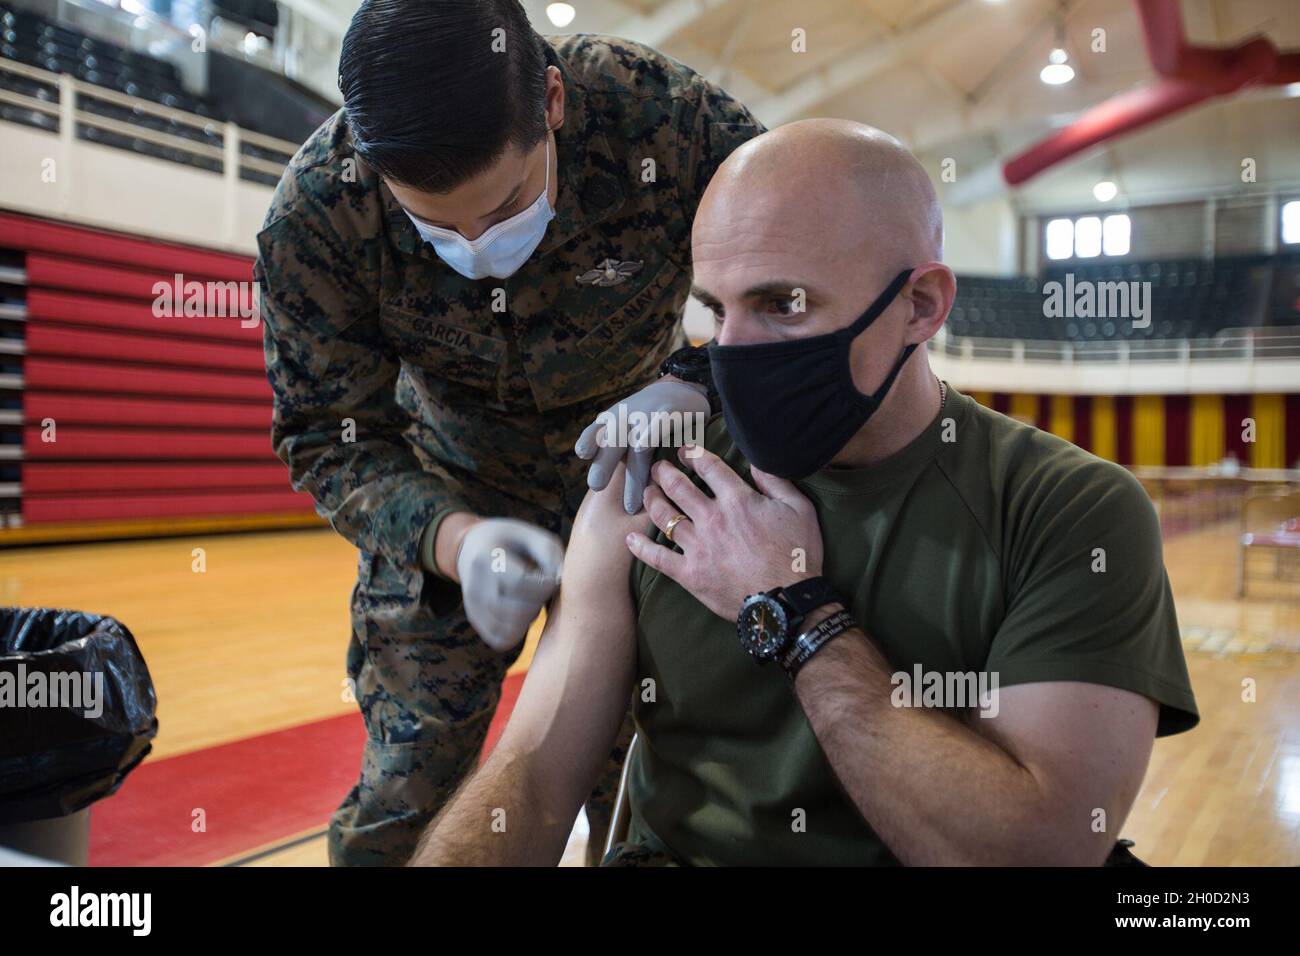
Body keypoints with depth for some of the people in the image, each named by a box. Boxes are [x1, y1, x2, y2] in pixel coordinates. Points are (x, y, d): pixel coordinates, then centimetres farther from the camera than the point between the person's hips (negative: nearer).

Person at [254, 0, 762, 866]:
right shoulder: (314, 218, -24)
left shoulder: (663, 115, -27)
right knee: (405, 792, 2)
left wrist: (701, 381, -37)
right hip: (451, 498, 0)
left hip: (633, 471, 1)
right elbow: (332, 439, -18)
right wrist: (453, 541, -37)